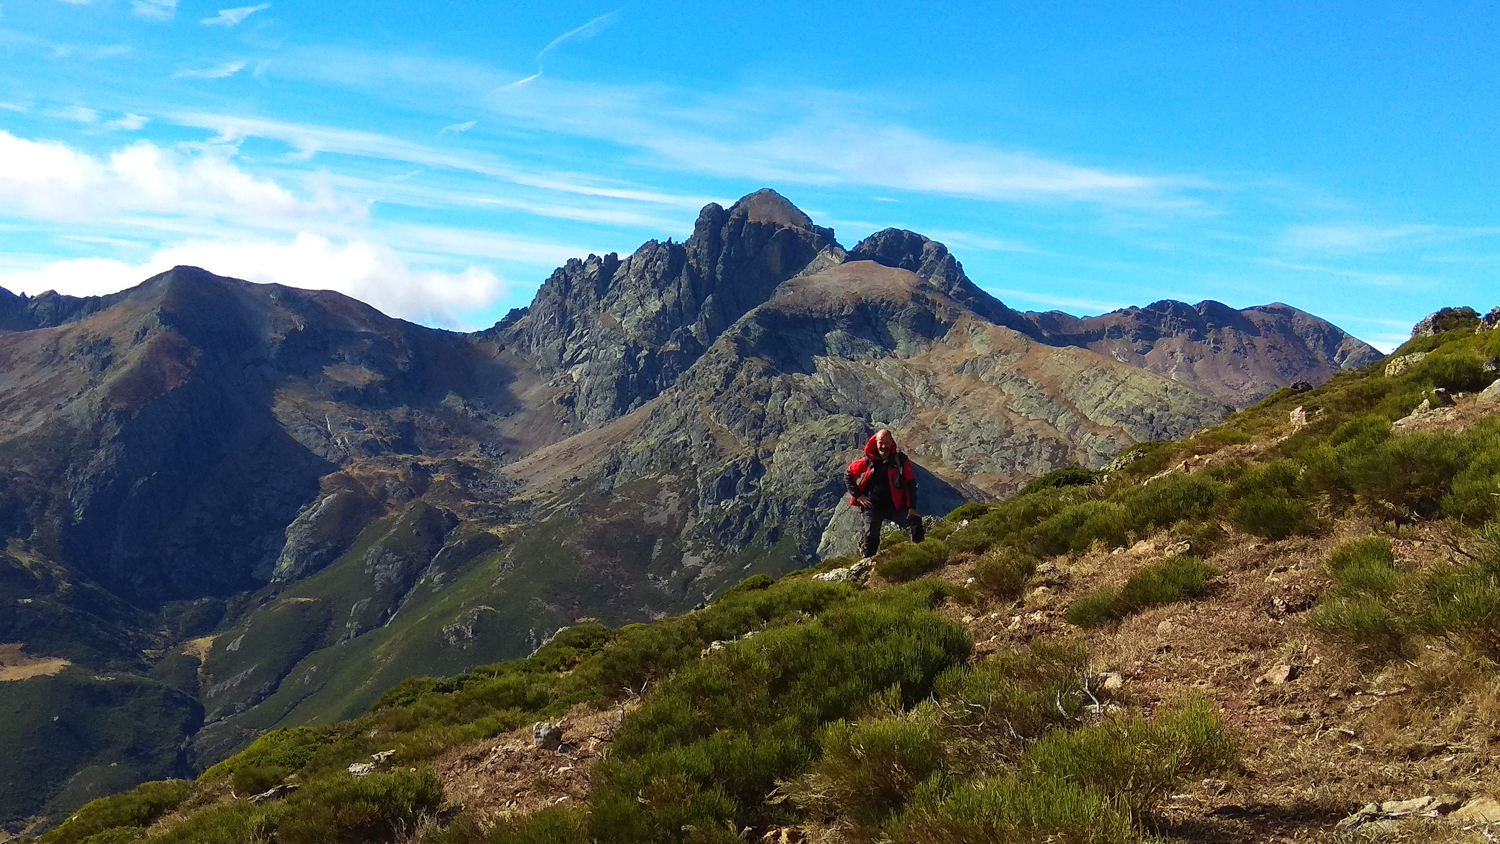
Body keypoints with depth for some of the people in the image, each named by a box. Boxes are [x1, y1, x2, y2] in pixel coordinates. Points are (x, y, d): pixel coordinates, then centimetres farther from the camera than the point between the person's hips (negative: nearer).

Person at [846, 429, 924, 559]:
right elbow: (848, 475, 9)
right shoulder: (867, 461, -3)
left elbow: (910, 483, 0)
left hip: (895, 506, 1)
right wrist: (857, 495, -1)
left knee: (915, 523, -15)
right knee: (870, 540, -3)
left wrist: (912, 507, -7)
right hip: (872, 508, 0)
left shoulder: (900, 460, -3)